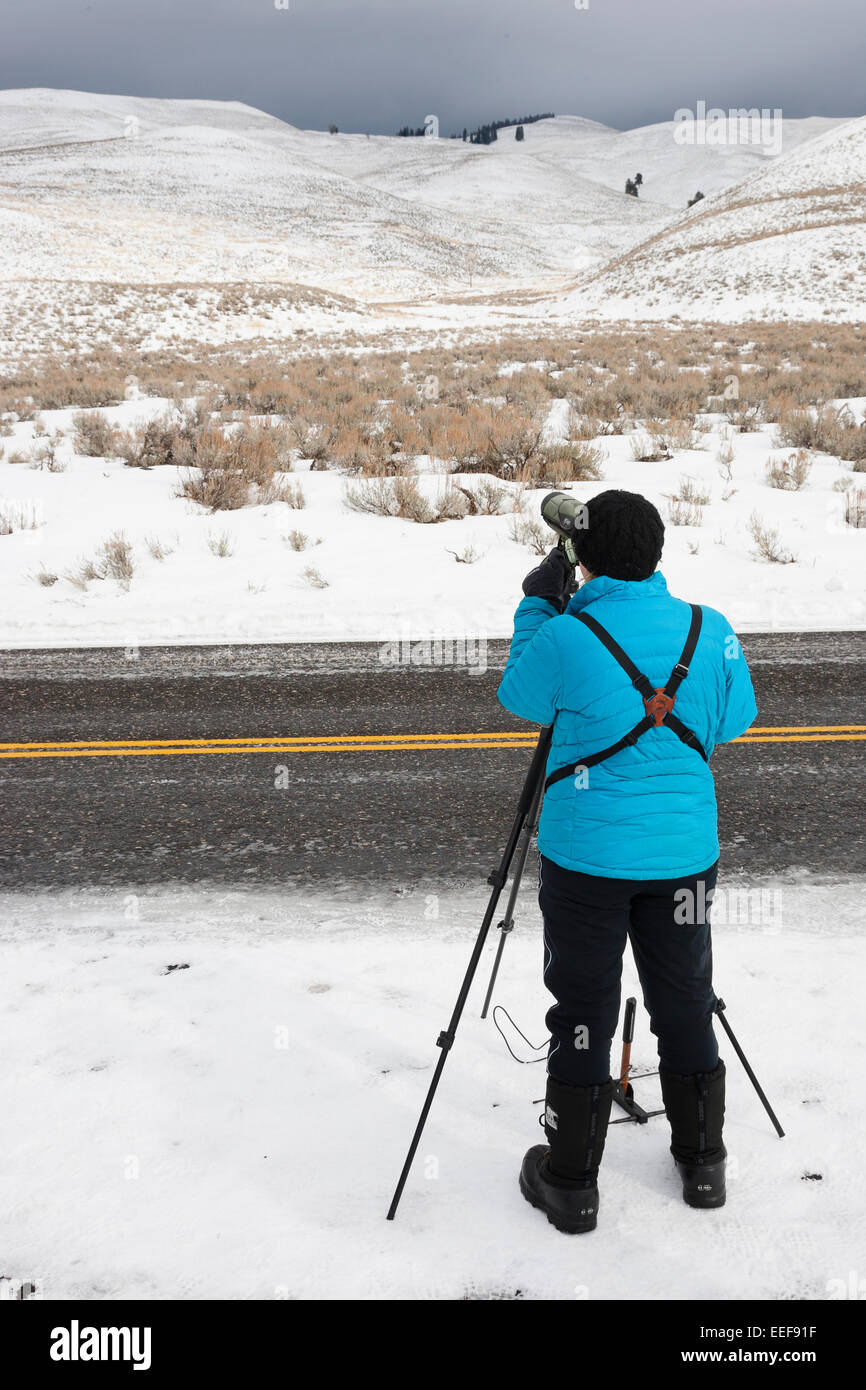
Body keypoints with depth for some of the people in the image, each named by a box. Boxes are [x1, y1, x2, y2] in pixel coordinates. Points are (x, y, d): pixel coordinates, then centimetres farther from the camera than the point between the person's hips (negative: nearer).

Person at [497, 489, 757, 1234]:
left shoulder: (564, 637, -16)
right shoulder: (712, 632, -5)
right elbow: (733, 721, 10)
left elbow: (521, 698, 4)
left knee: (583, 1016, 9)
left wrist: (537, 606, 10)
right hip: (683, 855, 3)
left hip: (586, 858, -3)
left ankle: (571, 1183, 21)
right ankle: (703, 1163, 34)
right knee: (686, 1006, 18)